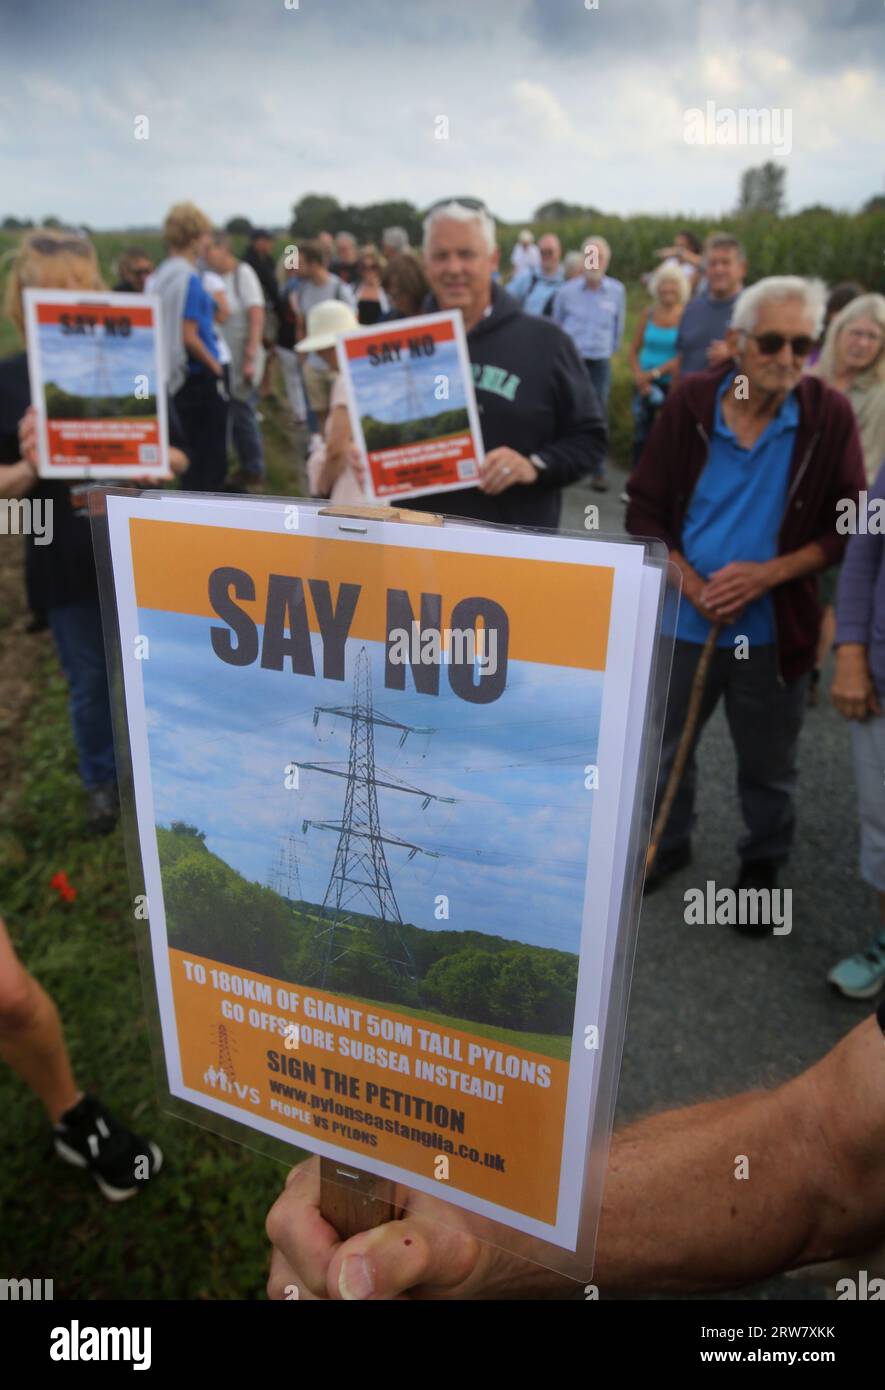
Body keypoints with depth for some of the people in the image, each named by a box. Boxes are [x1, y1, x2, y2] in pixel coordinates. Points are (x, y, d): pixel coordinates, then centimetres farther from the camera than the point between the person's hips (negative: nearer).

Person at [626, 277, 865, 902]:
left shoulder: (830, 416, -8)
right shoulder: (690, 402, -7)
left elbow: (846, 528, -6)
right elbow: (645, 510, -4)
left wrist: (770, 573, -20)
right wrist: (692, 585, -17)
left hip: (774, 630, -1)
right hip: (683, 621, 1)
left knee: (768, 766, 16)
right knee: (665, 748, 18)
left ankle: (763, 864, 40)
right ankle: (667, 844, 44)